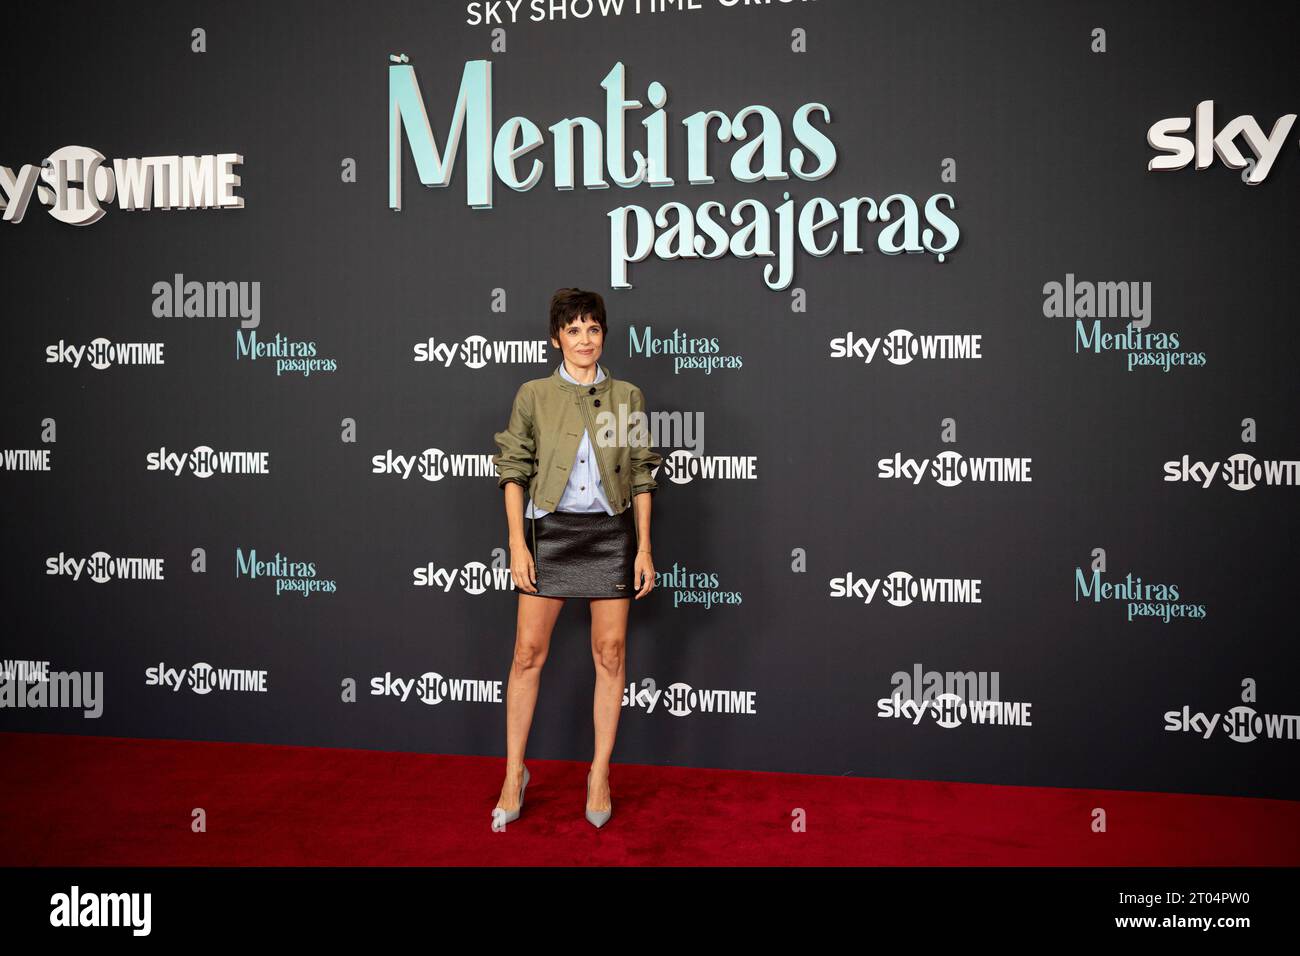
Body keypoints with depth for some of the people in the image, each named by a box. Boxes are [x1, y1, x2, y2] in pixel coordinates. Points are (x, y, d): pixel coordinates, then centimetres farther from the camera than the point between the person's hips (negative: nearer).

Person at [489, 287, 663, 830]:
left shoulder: (627, 396, 6)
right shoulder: (533, 395, 3)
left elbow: (641, 476, 6)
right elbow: (513, 471, 2)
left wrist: (644, 546, 1)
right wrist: (517, 543, -6)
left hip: (610, 532, 1)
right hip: (550, 530, -1)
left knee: (610, 652, 4)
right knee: (529, 651, 1)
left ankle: (600, 775, 18)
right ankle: (514, 774, 16)